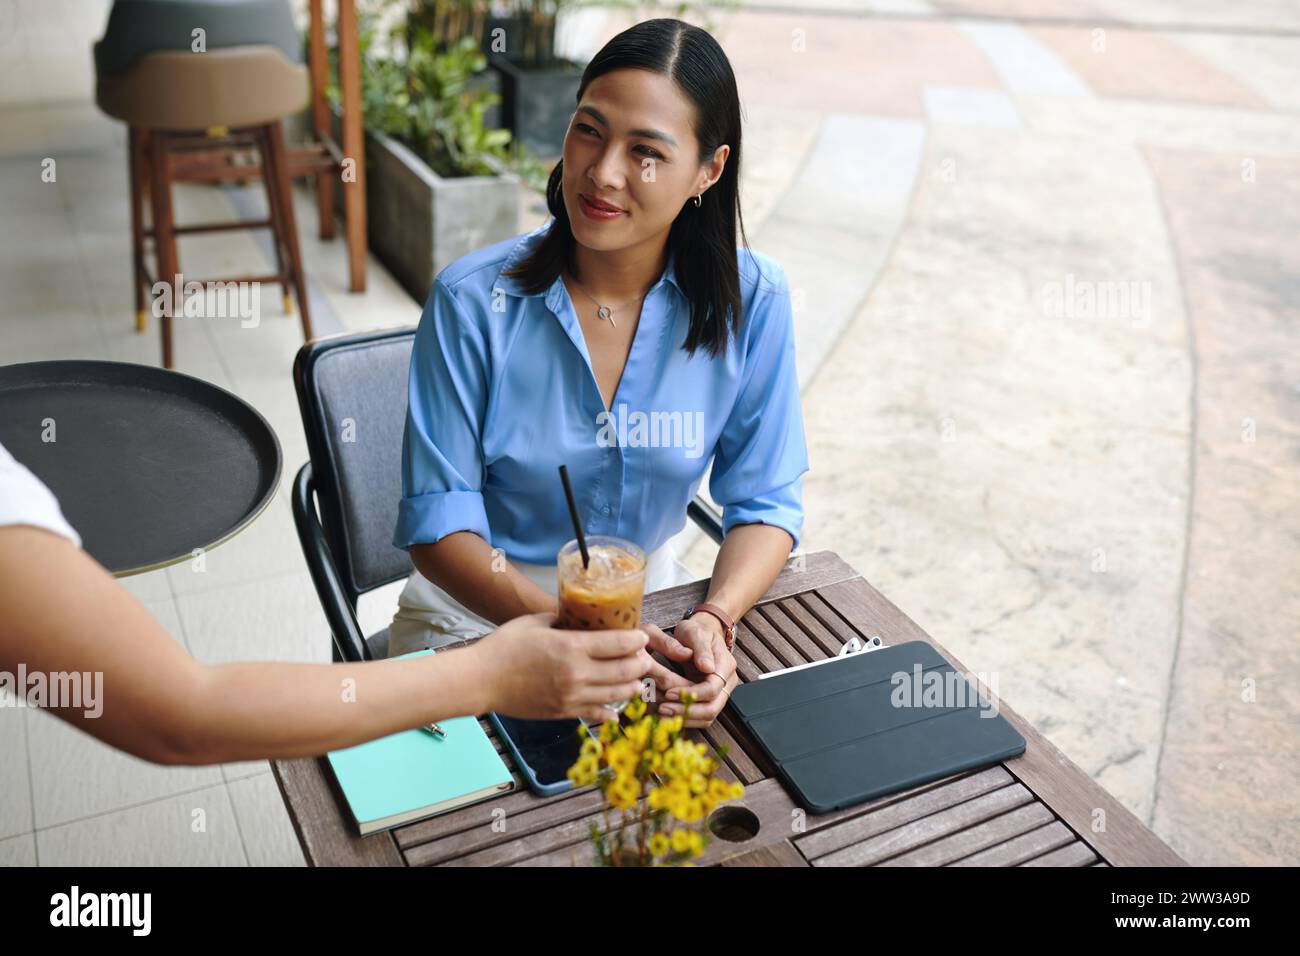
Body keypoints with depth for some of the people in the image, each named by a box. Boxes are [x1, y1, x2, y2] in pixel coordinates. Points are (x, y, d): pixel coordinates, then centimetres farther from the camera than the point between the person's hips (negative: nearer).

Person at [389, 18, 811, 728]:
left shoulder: (751, 302, -10)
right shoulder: (473, 300, -16)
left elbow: (764, 502, -4)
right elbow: (438, 522, -15)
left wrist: (714, 619, -24)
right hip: (479, 611, -1)